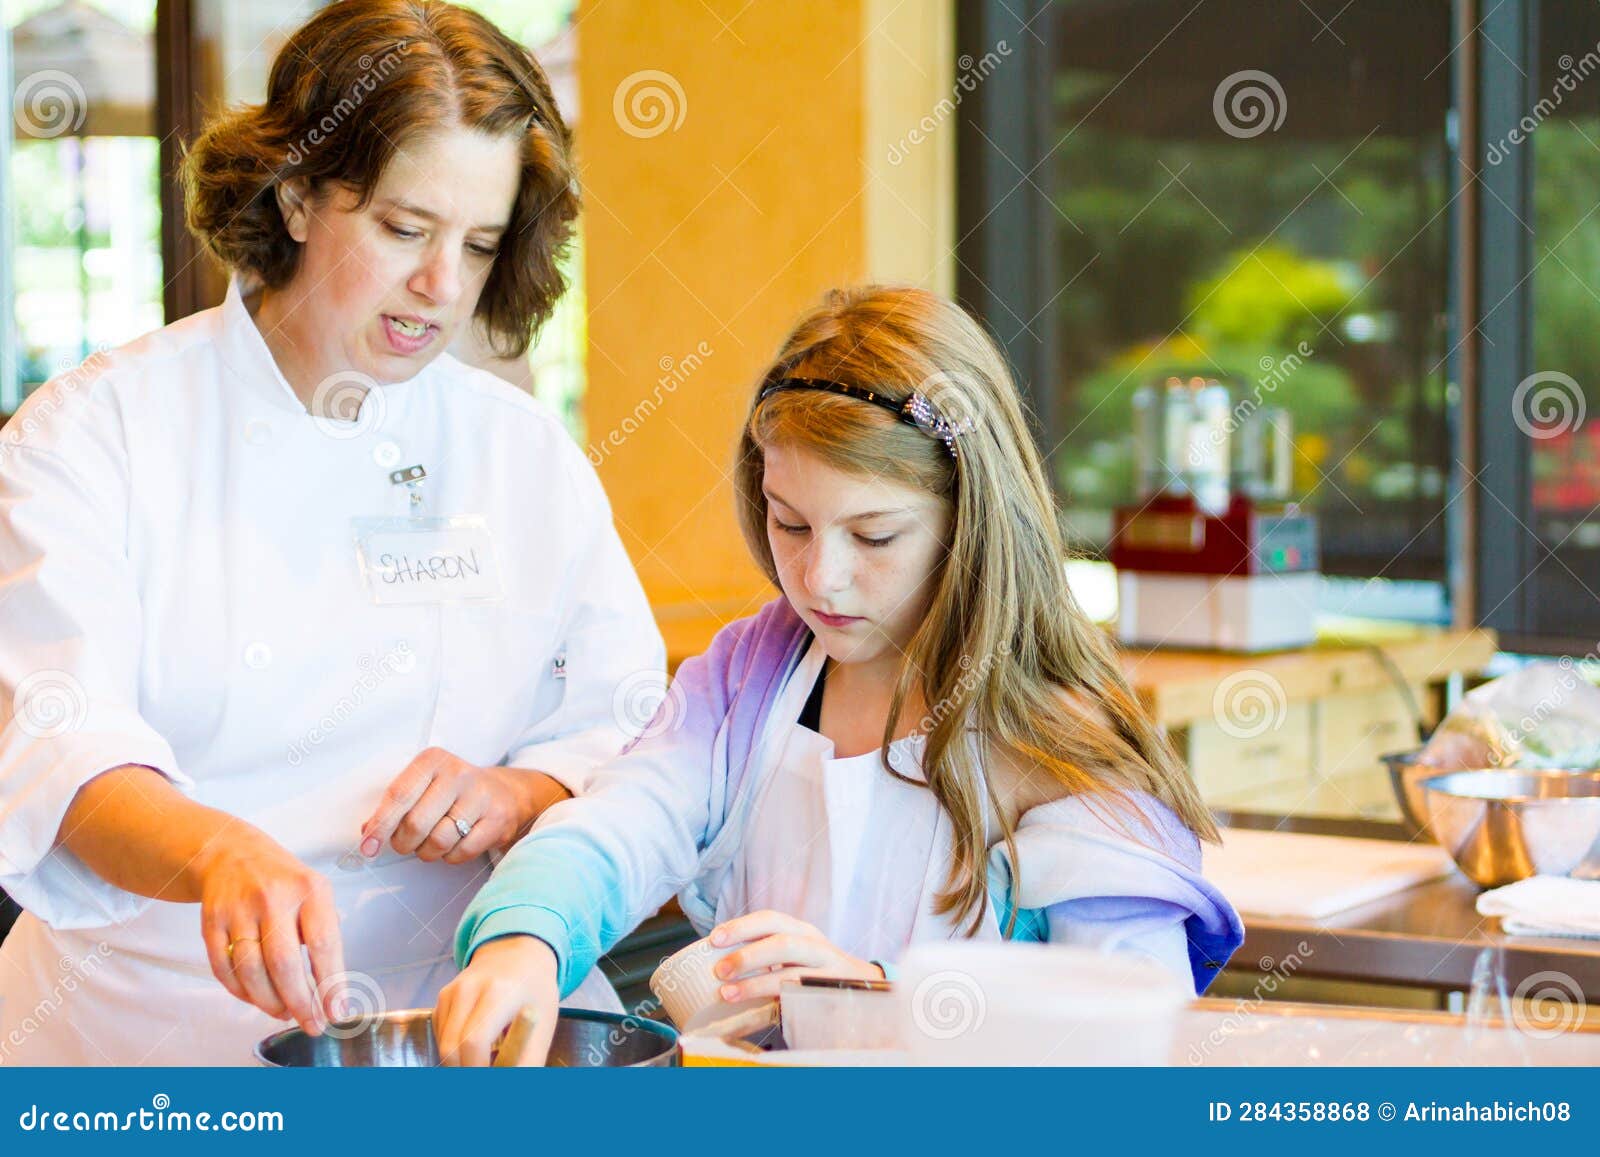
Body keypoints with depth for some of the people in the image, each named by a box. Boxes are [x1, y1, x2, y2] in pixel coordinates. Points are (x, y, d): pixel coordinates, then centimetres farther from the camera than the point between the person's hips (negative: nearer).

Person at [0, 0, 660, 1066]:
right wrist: (217, 852, -35)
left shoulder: (528, 452, 10)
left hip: (467, 1020, 2)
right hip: (147, 1026, -2)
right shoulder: (99, 430, 1)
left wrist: (520, 798, -10)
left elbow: (627, 737, 13)